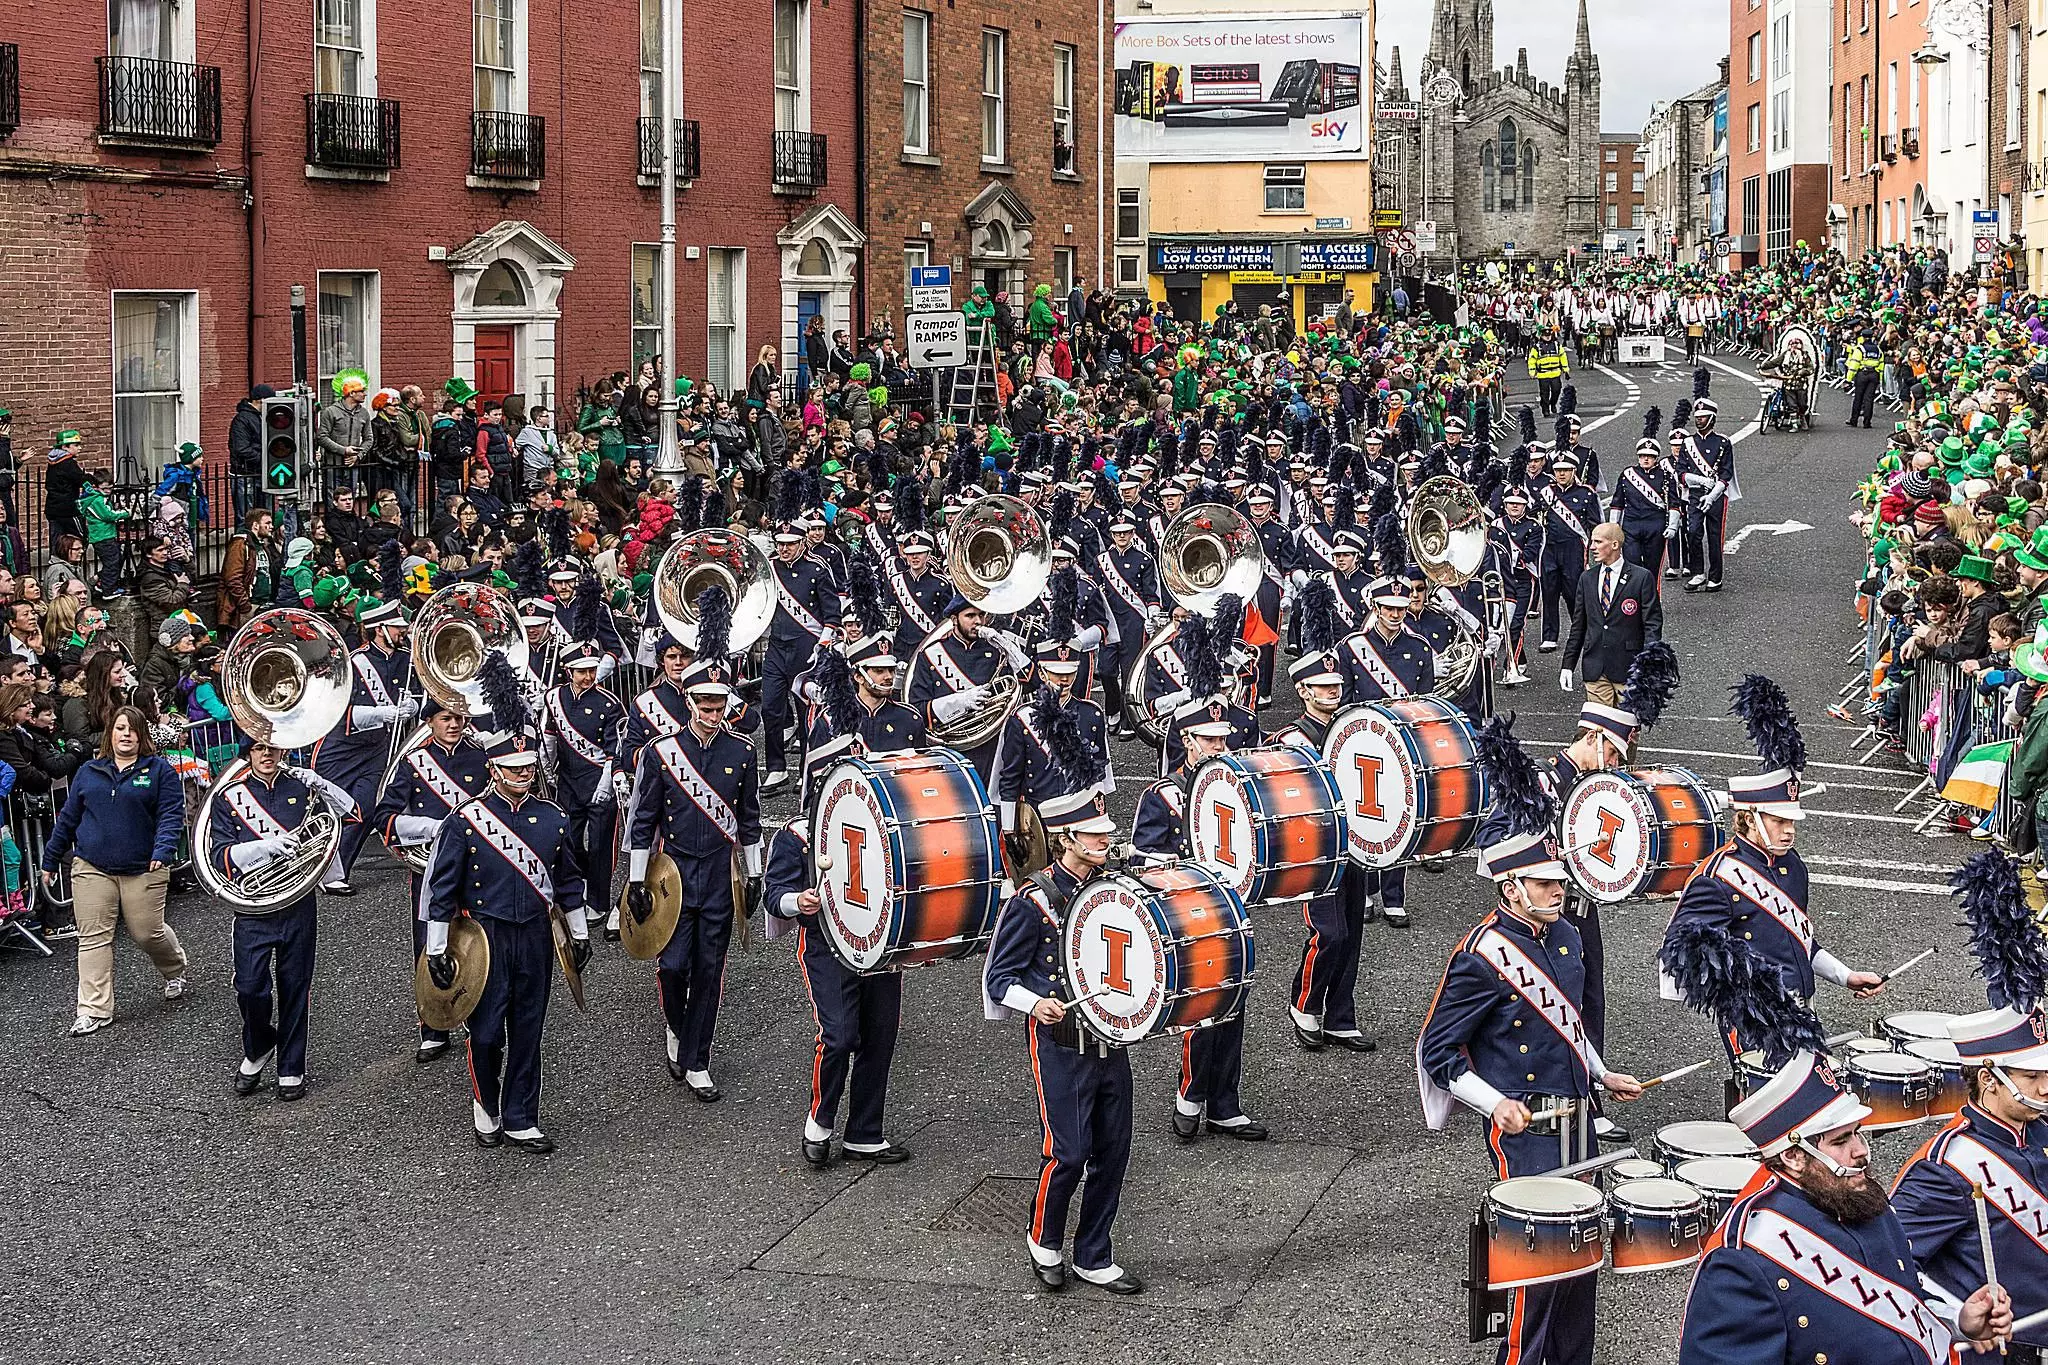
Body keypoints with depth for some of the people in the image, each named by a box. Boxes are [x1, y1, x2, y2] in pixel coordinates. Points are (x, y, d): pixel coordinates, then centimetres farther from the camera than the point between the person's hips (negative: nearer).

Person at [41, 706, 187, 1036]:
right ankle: (94, 1010, -1)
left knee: (147, 932, 0)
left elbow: (171, 814, -5)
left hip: (143, 870, -3)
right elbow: (68, 819, 18)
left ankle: (175, 971, 33)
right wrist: (50, 860, 19)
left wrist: (163, 851, -21)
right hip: (91, 869, 3)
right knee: (94, 937, -3)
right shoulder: (89, 773, 12)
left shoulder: (159, 770, 3)